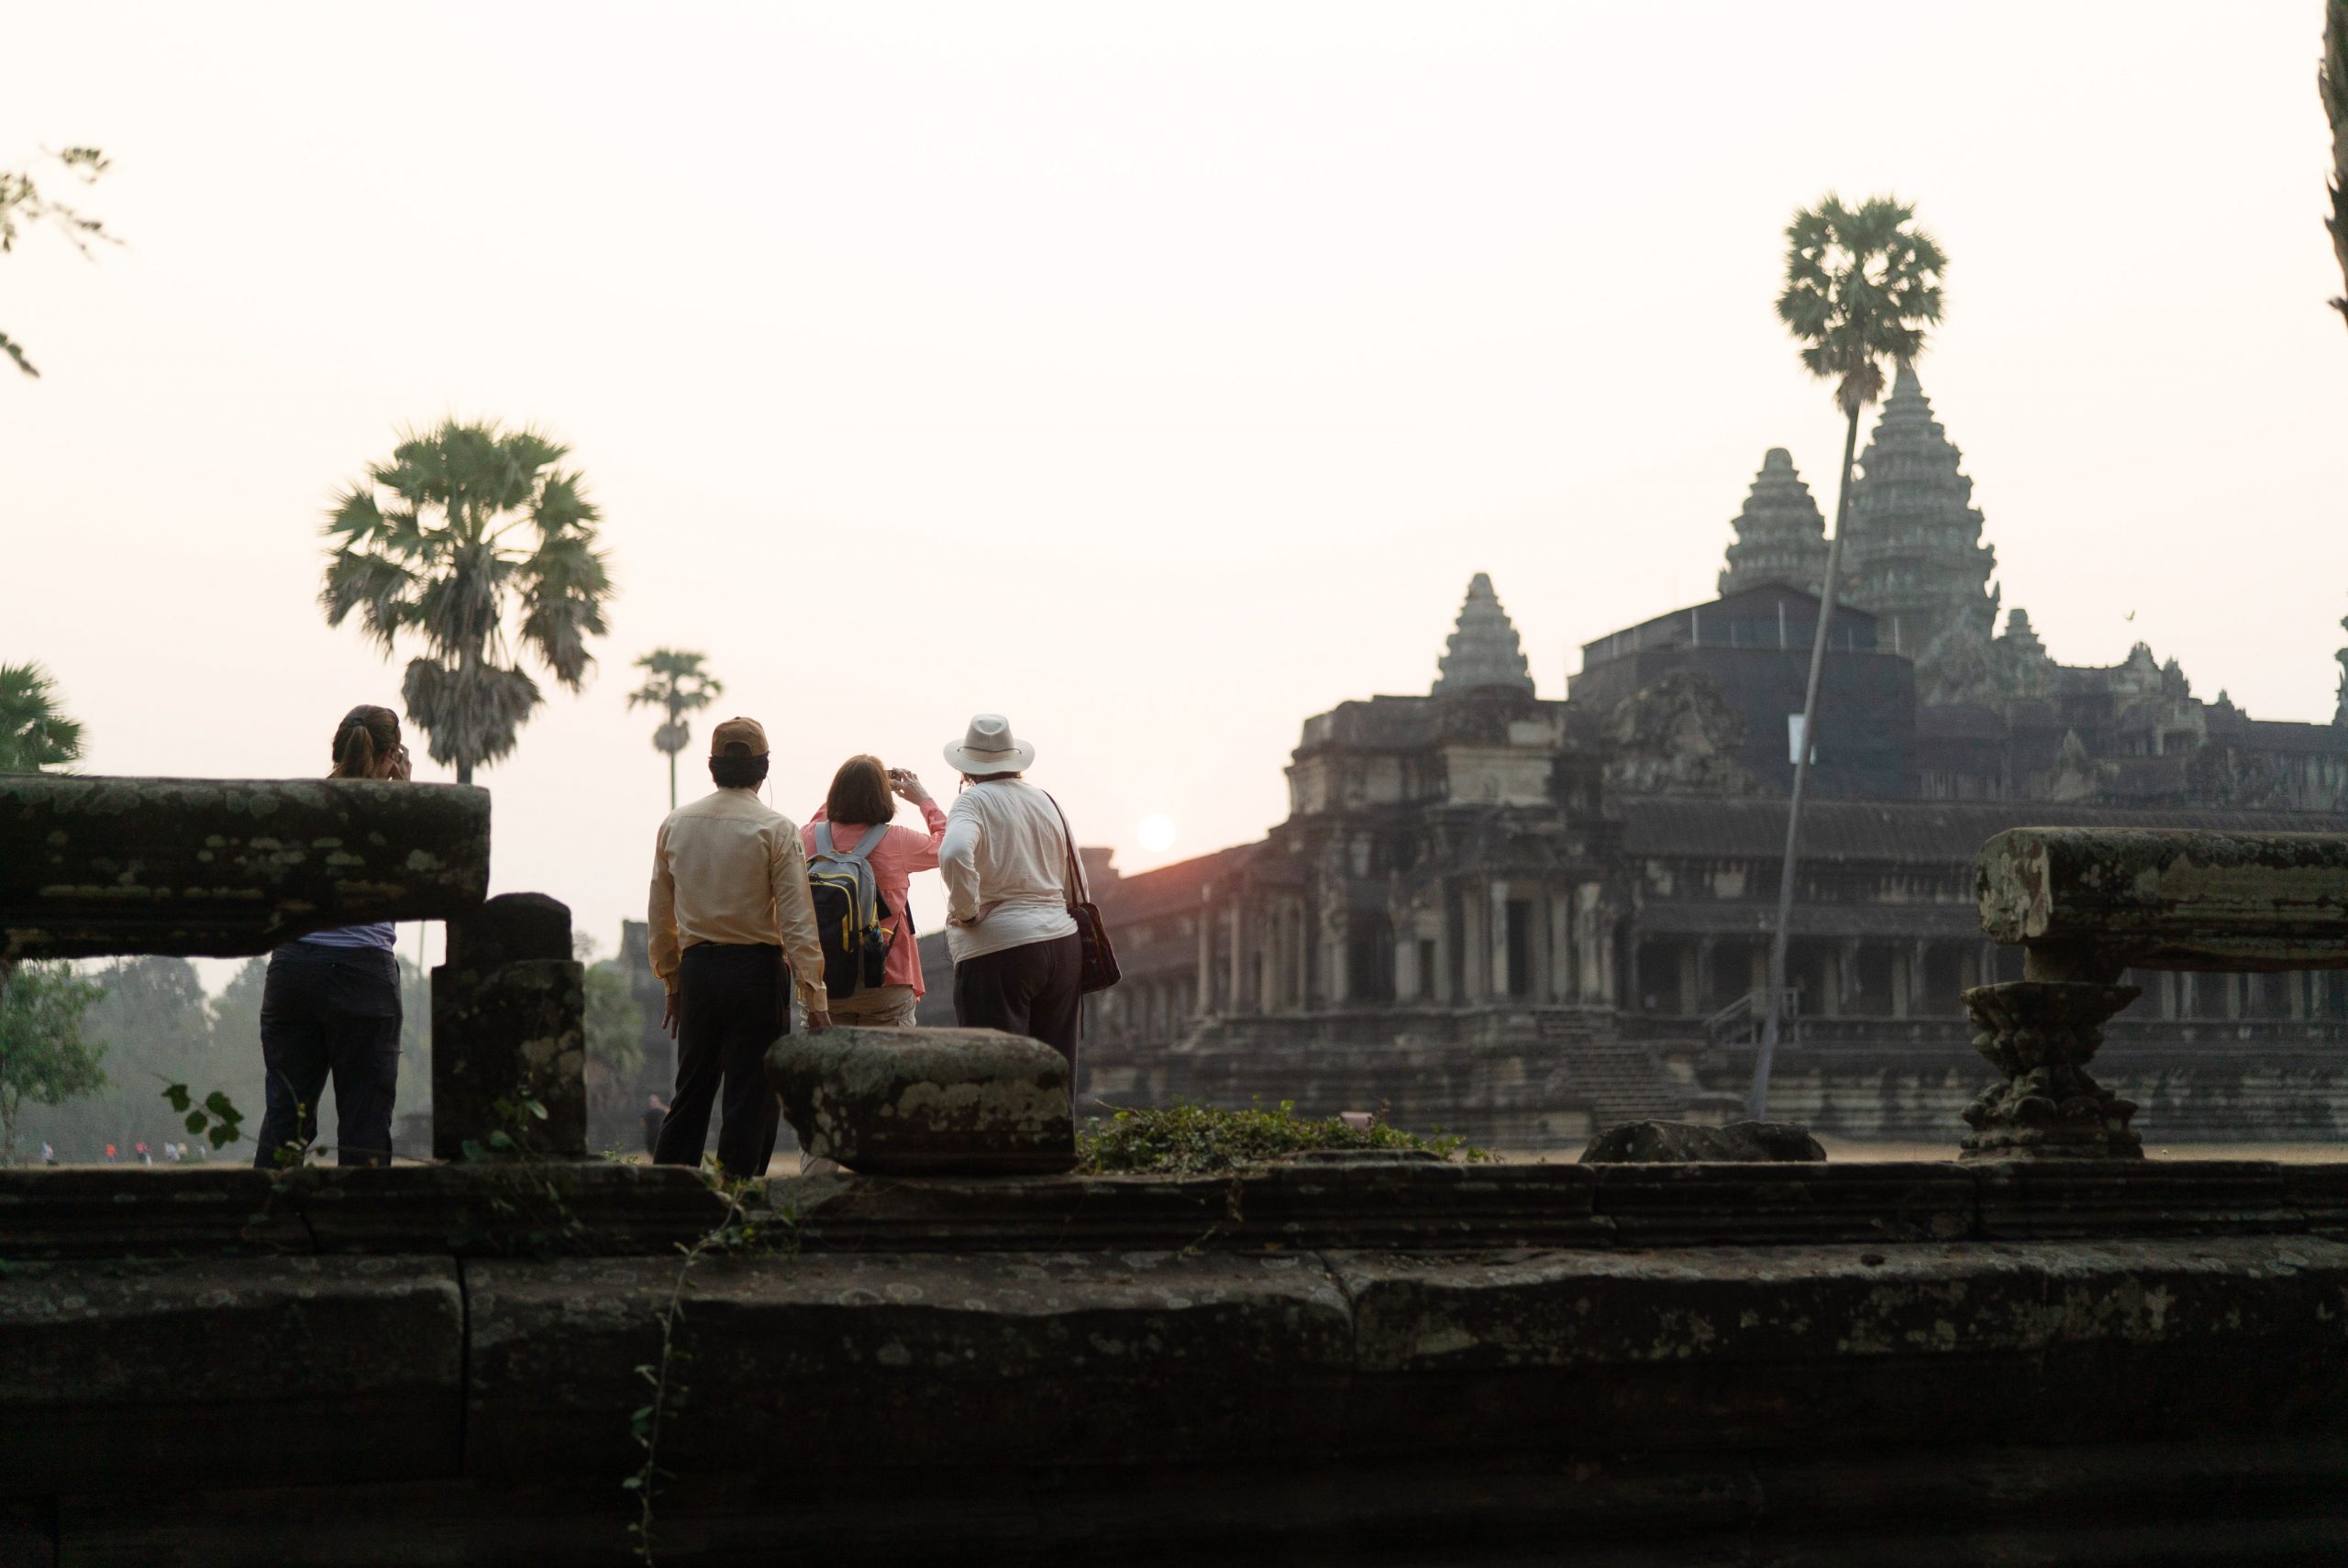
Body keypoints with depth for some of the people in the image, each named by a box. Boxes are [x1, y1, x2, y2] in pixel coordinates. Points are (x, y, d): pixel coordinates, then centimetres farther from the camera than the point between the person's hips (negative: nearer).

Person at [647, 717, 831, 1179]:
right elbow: (797, 919, -11)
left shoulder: (675, 824, 7)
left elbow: (660, 915, 11)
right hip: (757, 969, -5)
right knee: (752, 1093, 1)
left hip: (697, 968, 5)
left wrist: (672, 981, 20)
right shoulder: (775, 829, -7)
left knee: (692, 1089, 14)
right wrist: (814, 997, -10)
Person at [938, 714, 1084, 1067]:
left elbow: (955, 853, -25)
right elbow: (1073, 887, 19)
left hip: (996, 949, -6)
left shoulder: (974, 802, -4)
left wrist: (966, 911, -13)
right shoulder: (1047, 802, 16)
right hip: (1064, 944, 6)